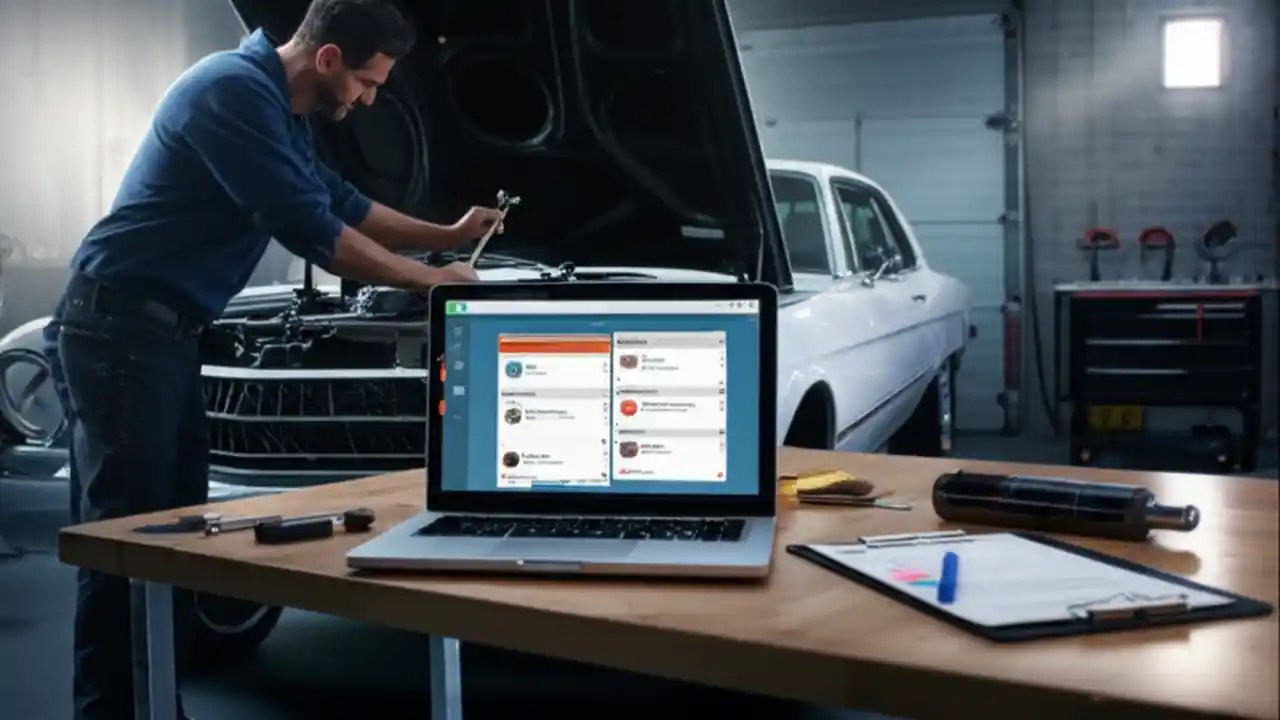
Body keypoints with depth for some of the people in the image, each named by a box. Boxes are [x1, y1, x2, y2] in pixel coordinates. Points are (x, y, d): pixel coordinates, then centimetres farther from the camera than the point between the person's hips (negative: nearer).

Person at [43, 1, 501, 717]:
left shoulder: (278, 109, 14)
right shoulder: (234, 91, -18)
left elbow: (341, 203, 26)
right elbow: (309, 229, -21)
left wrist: (448, 235, 26)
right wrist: (431, 280, -12)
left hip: (164, 334, 10)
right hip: (120, 330, -10)